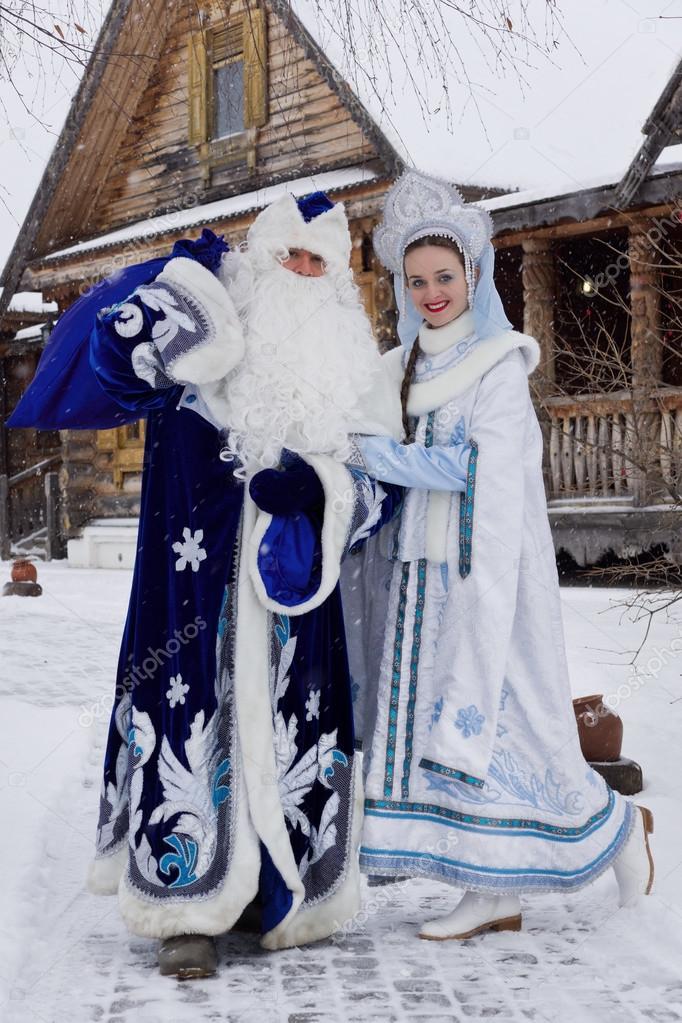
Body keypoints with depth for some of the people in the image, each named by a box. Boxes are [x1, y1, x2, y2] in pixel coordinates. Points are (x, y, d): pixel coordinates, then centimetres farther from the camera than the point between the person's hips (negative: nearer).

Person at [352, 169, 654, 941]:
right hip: (425, 569, 7)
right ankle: (493, 893, 12)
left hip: (488, 566, -7)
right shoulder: (408, 366, 13)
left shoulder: (499, 363, -8)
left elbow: (471, 466, -18)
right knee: (437, 713, 4)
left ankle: (615, 822, 24)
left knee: (499, 713, -1)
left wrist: (371, 453, -18)